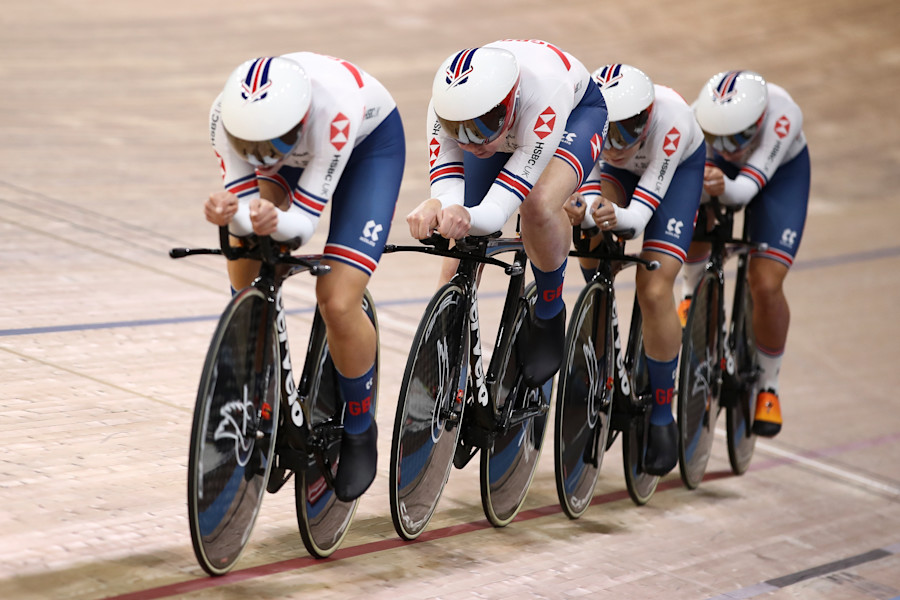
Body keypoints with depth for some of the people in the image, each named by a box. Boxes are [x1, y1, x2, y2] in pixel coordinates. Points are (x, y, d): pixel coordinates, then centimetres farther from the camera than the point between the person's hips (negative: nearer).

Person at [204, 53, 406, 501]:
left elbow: (304, 221, -38)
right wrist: (228, 215, -52)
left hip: (370, 140, -4)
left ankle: (359, 430, 7)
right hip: (294, 145, 4)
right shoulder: (229, 116, -33)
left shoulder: (334, 111, -44)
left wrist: (276, 222, -61)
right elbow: (245, 203, -28)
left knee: (338, 303, -18)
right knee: (245, 283, -12)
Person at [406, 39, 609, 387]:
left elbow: (496, 210, -46)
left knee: (539, 204, -35)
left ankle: (549, 315, -8)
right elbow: (448, 187, -37)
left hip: (576, 109, -4)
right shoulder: (448, 109, -36)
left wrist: (468, 217, -69)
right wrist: (437, 209, -62)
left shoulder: (544, 98, -47)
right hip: (506, 128, 4)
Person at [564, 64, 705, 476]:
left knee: (654, 290, -17)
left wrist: (618, 217, -63)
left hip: (678, 168, -3)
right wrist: (580, 209, -59)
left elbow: (643, 209, -41)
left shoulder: (669, 117, -41)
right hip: (615, 174, 3)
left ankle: (661, 415, -1)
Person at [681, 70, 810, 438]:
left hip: (782, 171, -4)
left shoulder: (782, 115, -42)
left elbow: (749, 184, -50)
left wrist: (724, 188, -71)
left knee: (766, 286, -16)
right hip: (724, 167, 4)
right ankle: (695, 291, 10)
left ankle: (768, 386, 7)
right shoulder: (705, 113, -36)